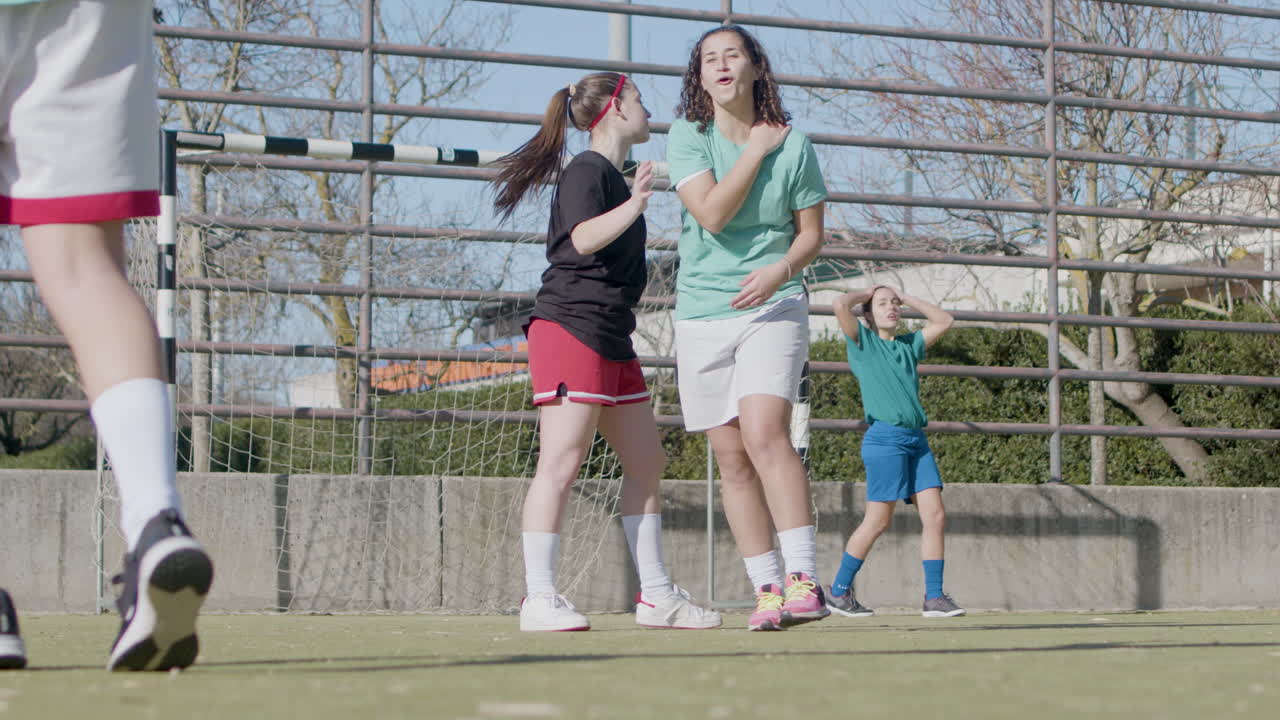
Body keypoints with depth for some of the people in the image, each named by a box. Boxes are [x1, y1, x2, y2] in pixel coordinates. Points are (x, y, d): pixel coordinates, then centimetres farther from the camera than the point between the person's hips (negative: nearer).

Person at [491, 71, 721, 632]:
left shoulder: (614, 176, 23)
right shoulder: (587, 170, -7)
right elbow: (583, 238, -25)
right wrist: (633, 206, -38)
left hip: (612, 340, 10)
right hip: (571, 327, -10)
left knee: (646, 463, 9)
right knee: (562, 461, -14)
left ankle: (655, 596, 13)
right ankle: (539, 598, -15)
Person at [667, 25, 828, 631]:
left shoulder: (792, 147, 1)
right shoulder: (688, 137, 1)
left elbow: (811, 234, 5)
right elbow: (712, 213, -12)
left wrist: (779, 270, -13)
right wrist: (755, 150, -9)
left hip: (773, 307, -2)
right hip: (703, 313, 2)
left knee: (765, 434, -22)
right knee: (732, 460, 2)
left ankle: (803, 579, -23)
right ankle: (766, 589, 9)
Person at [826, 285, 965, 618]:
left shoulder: (909, 344, 20)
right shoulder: (862, 341, 4)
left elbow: (943, 320, 26)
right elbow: (841, 305, -10)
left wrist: (907, 298, 22)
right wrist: (865, 293, 9)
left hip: (916, 440, 6)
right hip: (885, 438, -6)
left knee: (935, 515, -3)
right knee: (878, 521, -6)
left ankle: (934, 597, 0)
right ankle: (838, 591, 5)